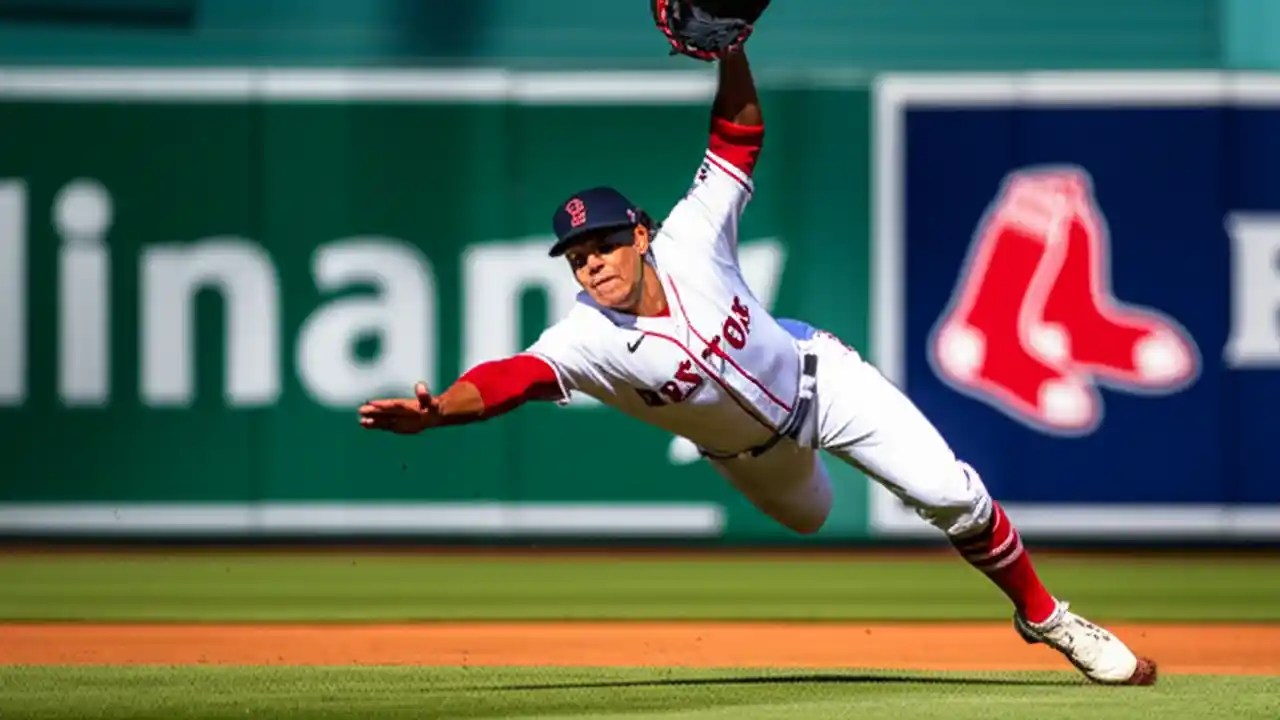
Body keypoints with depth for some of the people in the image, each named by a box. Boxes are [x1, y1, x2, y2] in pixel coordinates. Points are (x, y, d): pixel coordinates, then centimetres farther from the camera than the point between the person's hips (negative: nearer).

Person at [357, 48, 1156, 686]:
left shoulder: (691, 241, -29)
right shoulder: (587, 340, -31)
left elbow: (739, 135, -22)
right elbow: (512, 378, -48)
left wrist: (729, 49, -38)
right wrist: (433, 412, -67)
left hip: (821, 378, -1)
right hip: (748, 451, 1)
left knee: (954, 497, -12)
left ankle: (1045, 617, 11)